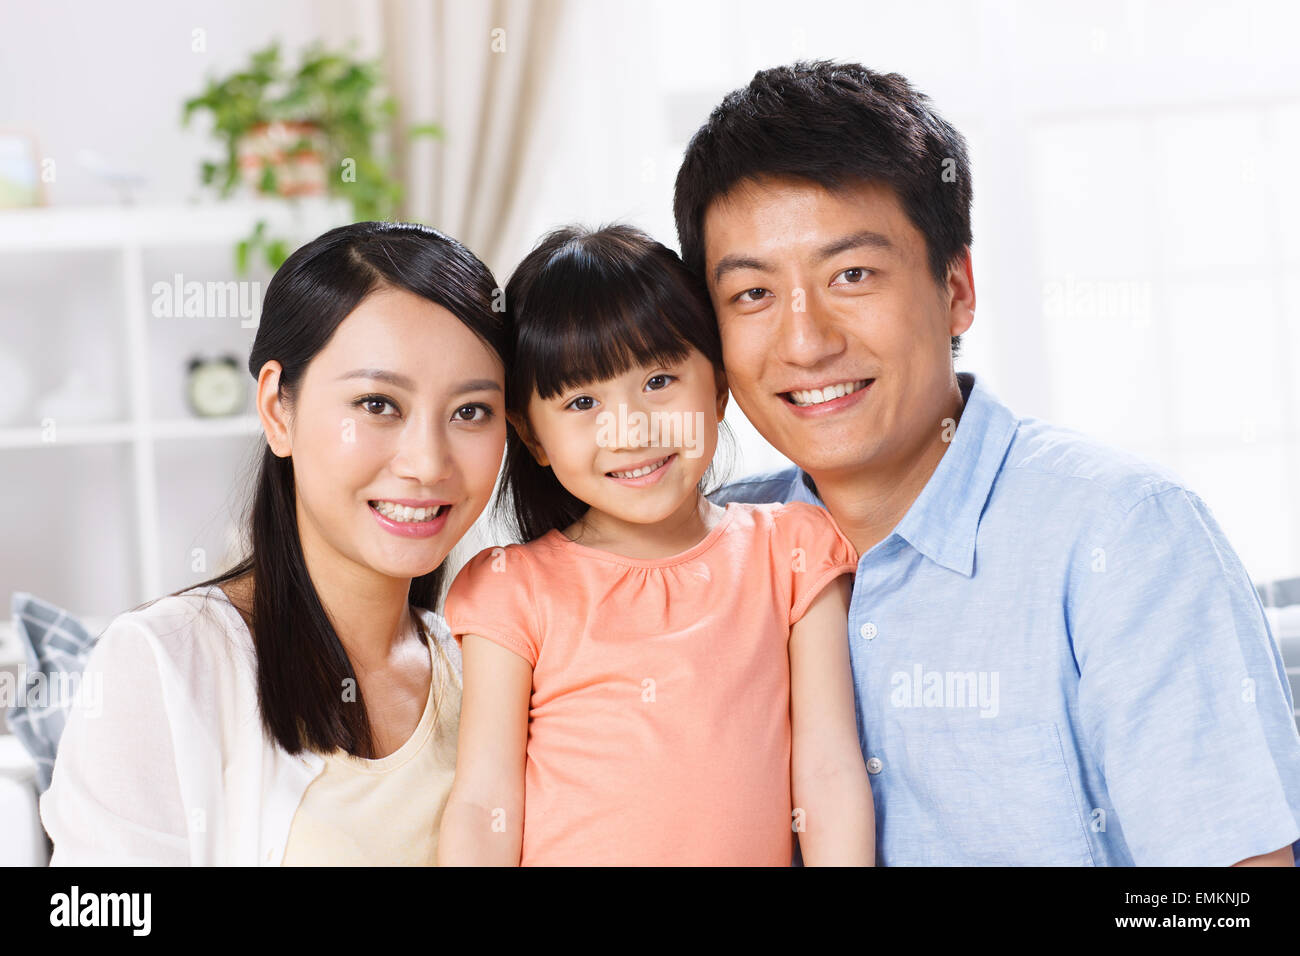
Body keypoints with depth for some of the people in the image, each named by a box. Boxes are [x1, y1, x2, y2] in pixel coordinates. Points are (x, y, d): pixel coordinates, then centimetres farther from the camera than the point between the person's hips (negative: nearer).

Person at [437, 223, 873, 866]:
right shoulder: (515, 590, 1)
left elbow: (829, 776, 0)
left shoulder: (790, 554, 5)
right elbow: (481, 809, -3)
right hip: (563, 857, -1)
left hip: (754, 851, 1)